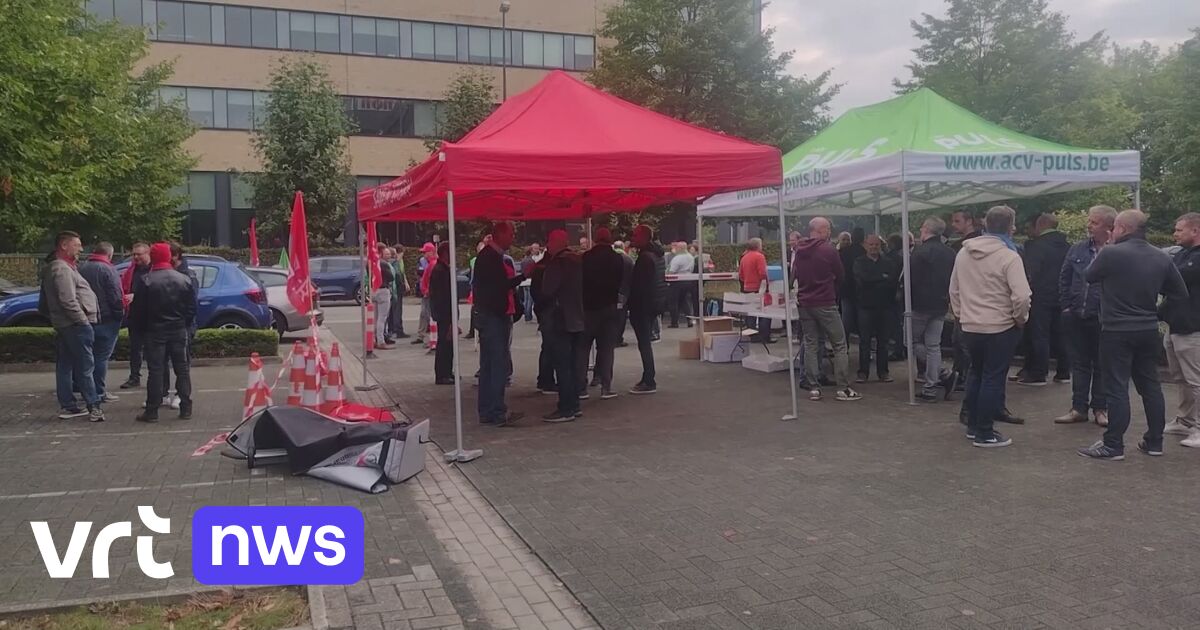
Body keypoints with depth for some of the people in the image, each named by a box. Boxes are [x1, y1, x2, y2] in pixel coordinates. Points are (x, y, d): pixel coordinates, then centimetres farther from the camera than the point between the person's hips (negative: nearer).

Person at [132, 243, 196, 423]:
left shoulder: (146, 281, -9)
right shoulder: (184, 280, 1)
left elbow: (137, 309, -6)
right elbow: (192, 307, 3)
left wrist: (140, 328, 8)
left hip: (155, 330, -2)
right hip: (179, 330, 3)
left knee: (155, 370, 0)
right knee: (182, 368, 7)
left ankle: (152, 410, 2)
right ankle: (186, 408, 7)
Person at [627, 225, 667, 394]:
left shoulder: (645, 257, -17)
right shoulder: (657, 255, 13)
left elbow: (639, 285, -20)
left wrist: (633, 305, -15)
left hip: (643, 306, -10)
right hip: (655, 303, 10)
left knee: (644, 343, -6)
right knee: (646, 342, 16)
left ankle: (649, 382, -4)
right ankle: (648, 377, 21)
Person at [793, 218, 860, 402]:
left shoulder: (799, 251, 6)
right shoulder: (828, 249, -10)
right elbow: (840, 276, 0)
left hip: (804, 303, 6)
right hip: (825, 304, -6)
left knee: (810, 345, 9)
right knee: (840, 345, 2)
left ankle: (813, 388, 7)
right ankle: (843, 388, 0)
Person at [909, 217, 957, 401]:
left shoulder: (920, 251, -13)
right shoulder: (950, 253, 8)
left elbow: (911, 279, -15)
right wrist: (947, 299, 18)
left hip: (920, 305, -6)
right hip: (940, 306, 6)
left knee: (913, 340, 7)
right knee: (933, 345, 8)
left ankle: (943, 375, -5)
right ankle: (930, 388, 6)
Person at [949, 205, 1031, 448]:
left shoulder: (963, 252, 2)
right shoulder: (1008, 256, -17)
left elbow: (954, 290, 8)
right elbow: (1021, 296, -22)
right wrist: (1020, 319, -5)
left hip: (969, 327, 6)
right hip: (1000, 328, -6)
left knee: (976, 374, 20)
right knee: (993, 379, 3)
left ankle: (972, 426, 28)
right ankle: (984, 434, 8)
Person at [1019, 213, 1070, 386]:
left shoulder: (1036, 245, -12)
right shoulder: (1067, 246, 8)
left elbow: (1029, 273, -14)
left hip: (1041, 298, -6)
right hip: (1062, 298, 6)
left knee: (1039, 335, -2)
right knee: (1060, 335, 12)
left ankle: (1038, 374, -1)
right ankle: (1063, 372, 18)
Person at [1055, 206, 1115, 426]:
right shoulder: (1077, 249, 6)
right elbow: (1064, 278, 12)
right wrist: (1066, 306, 7)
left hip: (1103, 318, -5)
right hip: (1076, 316, 5)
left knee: (1102, 365, 8)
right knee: (1079, 363, 11)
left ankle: (1100, 408, 19)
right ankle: (1079, 408, 18)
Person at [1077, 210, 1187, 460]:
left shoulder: (1110, 253, -16)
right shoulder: (1162, 257, 4)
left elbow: (1089, 276, 1)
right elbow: (1180, 294, 7)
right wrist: (1158, 313, 14)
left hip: (1117, 331, -6)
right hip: (1149, 330, 6)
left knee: (1117, 388, -3)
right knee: (1150, 385, 14)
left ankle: (1113, 446, 0)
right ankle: (1154, 441, 22)